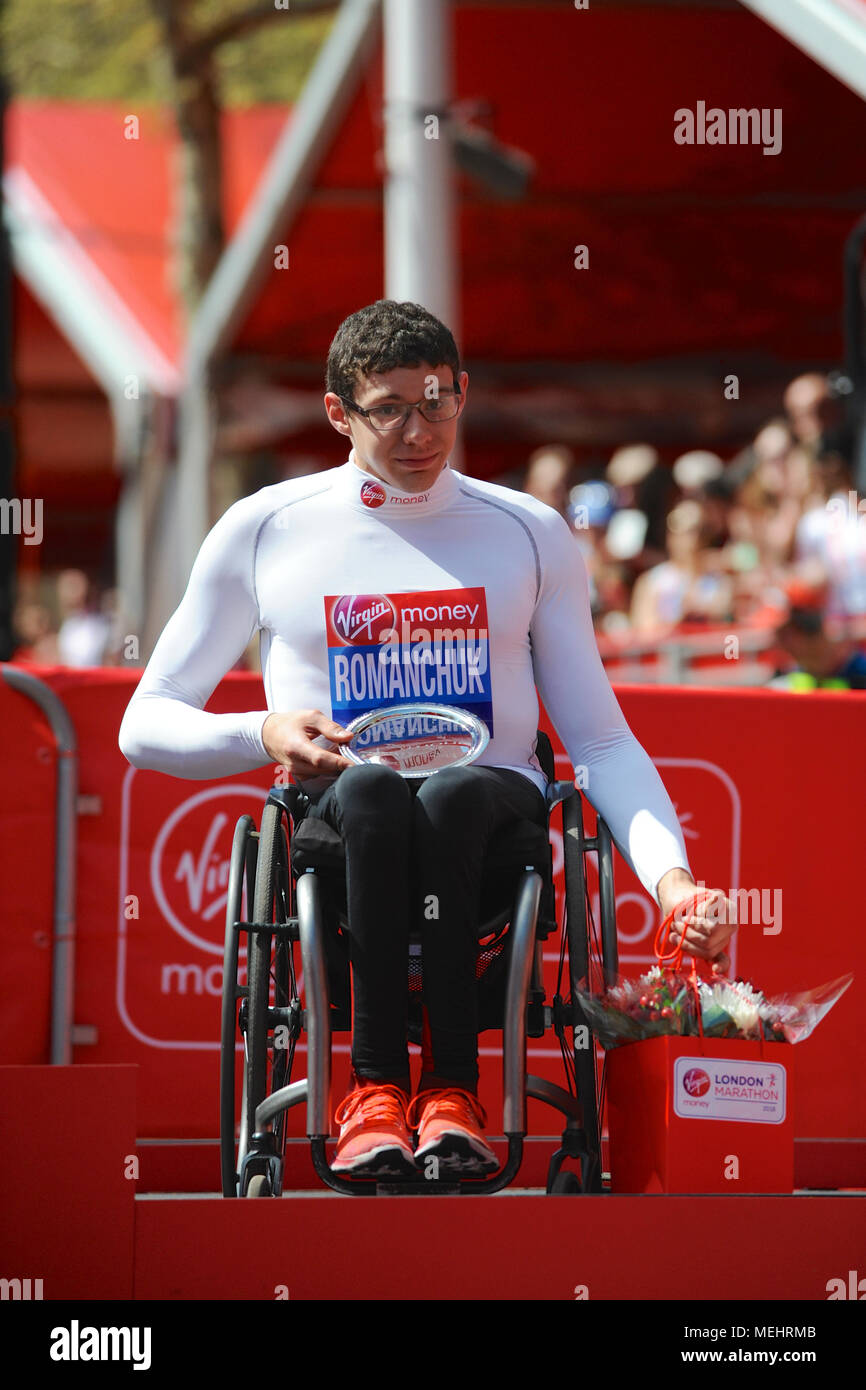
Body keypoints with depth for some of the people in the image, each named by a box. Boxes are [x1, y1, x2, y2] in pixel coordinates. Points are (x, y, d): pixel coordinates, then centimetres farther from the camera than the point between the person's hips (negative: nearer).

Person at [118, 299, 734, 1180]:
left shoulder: (530, 535, 15)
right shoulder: (264, 531, 12)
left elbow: (602, 740, 13)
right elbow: (146, 726, 14)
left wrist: (670, 876, -5)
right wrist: (266, 735, -8)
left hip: (493, 817, 0)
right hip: (334, 822, 0)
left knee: (452, 794, -38)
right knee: (372, 786, -38)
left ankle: (452, 1089, -40)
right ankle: (375, 1083, -41)